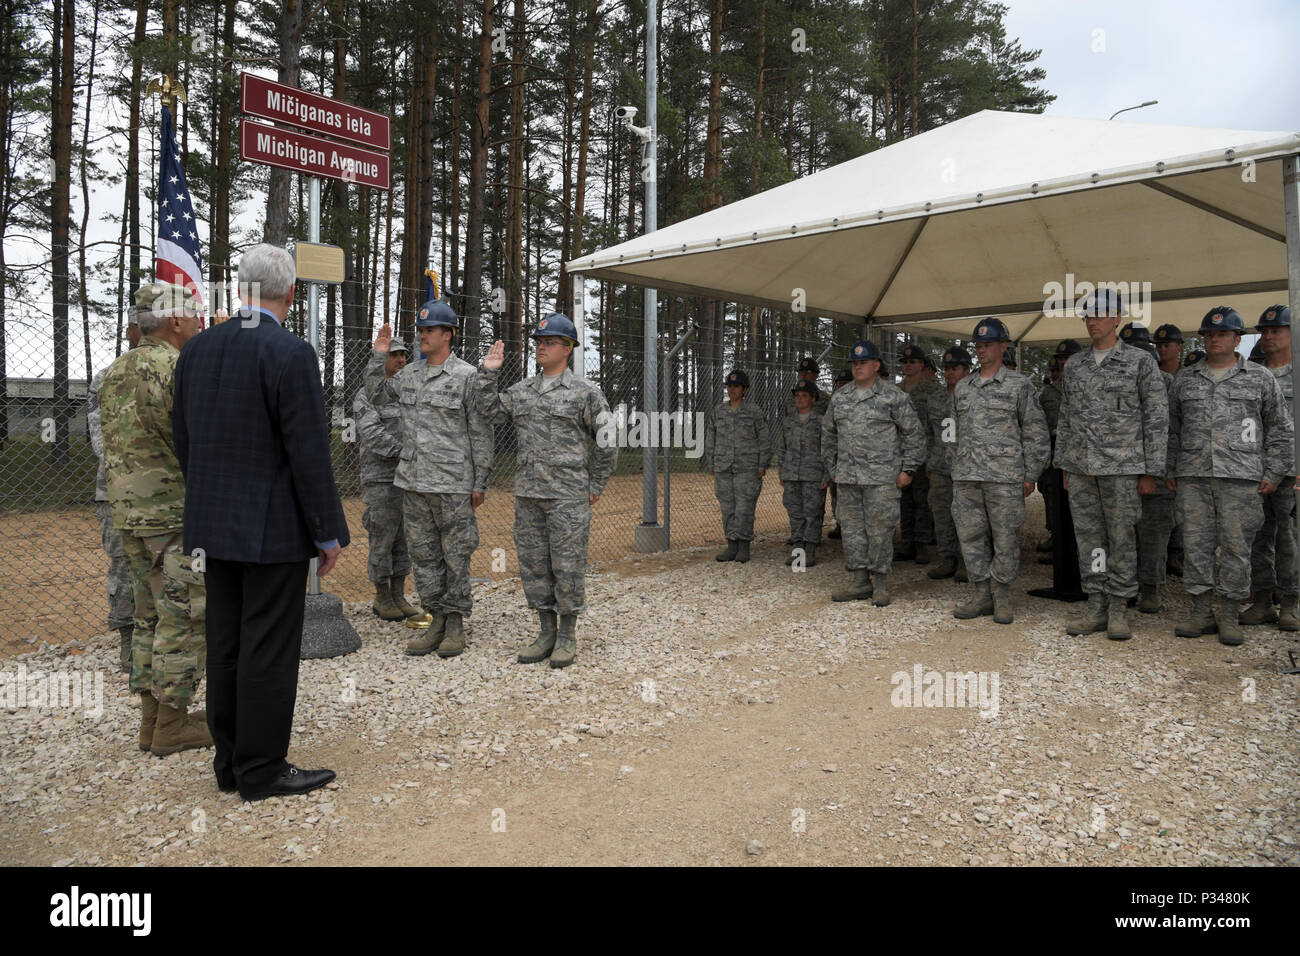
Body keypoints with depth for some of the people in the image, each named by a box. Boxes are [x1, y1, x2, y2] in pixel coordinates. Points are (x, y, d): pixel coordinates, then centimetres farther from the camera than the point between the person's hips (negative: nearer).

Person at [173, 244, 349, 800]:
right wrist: (328, 533, -9)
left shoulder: (196, 349, 7)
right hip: (275, 527, -7)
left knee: (226, 645, 14)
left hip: (216, 524, 8)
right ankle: (261, 771, 11)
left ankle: (230, 762, 25)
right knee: (269, 649, 1)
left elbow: (185, 441, 12)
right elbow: (309, 453, -17)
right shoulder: (290, 355, -16)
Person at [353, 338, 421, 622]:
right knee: (382, 540, 1)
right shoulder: (368, 394, -5)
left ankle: (399, 596, 18)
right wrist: (404, 452, -25)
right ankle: (382, 599, 13)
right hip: (381, 481, -6)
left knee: (404, 540, 9)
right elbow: (372, 434, -17)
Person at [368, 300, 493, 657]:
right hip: (413, 483, 6)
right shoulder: (409, 374, 11)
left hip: (453, 484, -6)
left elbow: (481, 433, -6)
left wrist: (480, 483, -8)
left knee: (455, 556, 2)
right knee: (423, 555, 10)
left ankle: (456, 625, 13)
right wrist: (379, 357, 11)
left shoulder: (467, 376, -6)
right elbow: (375, 396, 26)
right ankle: (436, 621, 21)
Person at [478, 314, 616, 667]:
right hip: (527, 494, 6)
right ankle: (546, 632, 22)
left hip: (568, 496, -5)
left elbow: (607, 443, -1)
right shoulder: (521, 390, 14)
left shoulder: (585, 393, -2)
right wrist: (488, 373, 1)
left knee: (567, 566, -1)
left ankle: (568, 636, 12)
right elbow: (491, 411, 8)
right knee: (533, 565, 10)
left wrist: (594, 487, -2)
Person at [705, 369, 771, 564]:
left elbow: (764, 438, -1)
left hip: (747, 468, -4)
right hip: (724, 469, 4)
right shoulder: (719, 411, 8)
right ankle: (732, 547, 13)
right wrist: (711, 465, 8)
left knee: (744, 508, -4)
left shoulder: (754, 411, -2)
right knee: (728, 509, 6)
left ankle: (744, 548, 5)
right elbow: (711, 438, 12)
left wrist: (762, 465, -6)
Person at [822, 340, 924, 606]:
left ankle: (881, 584, 7)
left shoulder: (894, 396, -3)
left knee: (880, 529, -3)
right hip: (848, 476, 5)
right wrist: (833, 467, 18)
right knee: (852, 527, 7)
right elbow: (828, 433, 23)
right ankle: (861, 582, 16)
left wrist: (908, 469, -5)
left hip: (882, 477, -5)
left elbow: (914, 433, -1)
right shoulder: (839, 398, 12)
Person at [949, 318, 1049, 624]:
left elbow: (1035, 432, 1)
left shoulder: (1019, 385, 1)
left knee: (1005, 539, 0)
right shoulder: (962, 388, 15)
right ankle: (982, 596, 15)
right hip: (966, 478, 5)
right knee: (971, 537, 6)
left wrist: (1030, 476, -4)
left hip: (1004, 477, -4)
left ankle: (1002, 599, 11)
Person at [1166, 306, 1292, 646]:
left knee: (1236, 545, -1)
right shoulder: (1184, 380, 14)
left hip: (1241, 477, -2)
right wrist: (1169, 471, 12)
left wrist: (1273, 473, 2)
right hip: (1192, 477, 2)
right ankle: (1201, 612, 11)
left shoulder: (1260, 378, 8)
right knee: (1196, 544, 2)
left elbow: (1281, 429, 10)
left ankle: (1229, 616, 8)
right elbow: (1171, 429, 18)